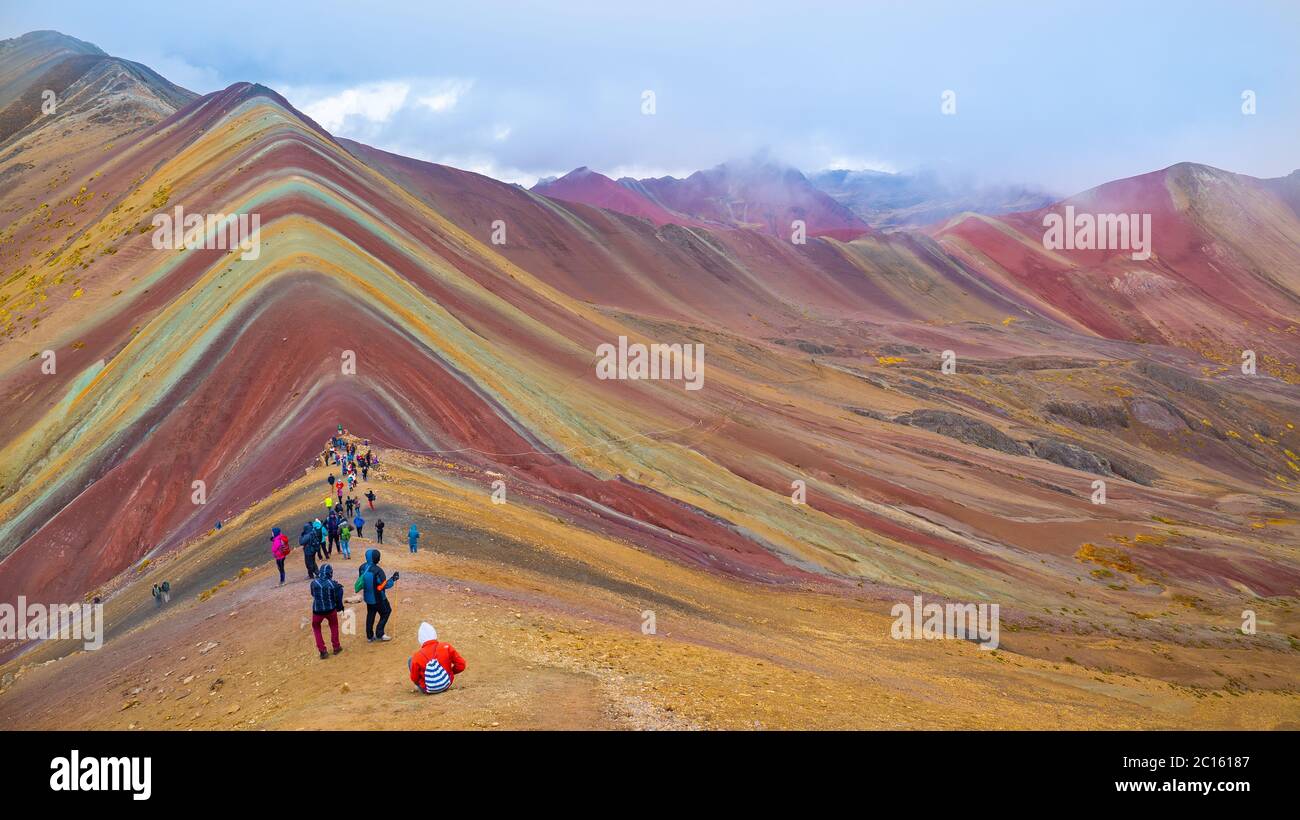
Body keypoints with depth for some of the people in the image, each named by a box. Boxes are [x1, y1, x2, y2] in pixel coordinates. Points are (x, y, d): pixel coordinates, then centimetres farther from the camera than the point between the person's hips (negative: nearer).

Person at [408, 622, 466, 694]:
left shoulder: (417, 657, -17)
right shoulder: (447, 647, -13)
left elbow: (414, 679, -7)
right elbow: (461, 665, -9)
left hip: (428, 690, -2)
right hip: (446, 685, 2)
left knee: (410, 660, 14)